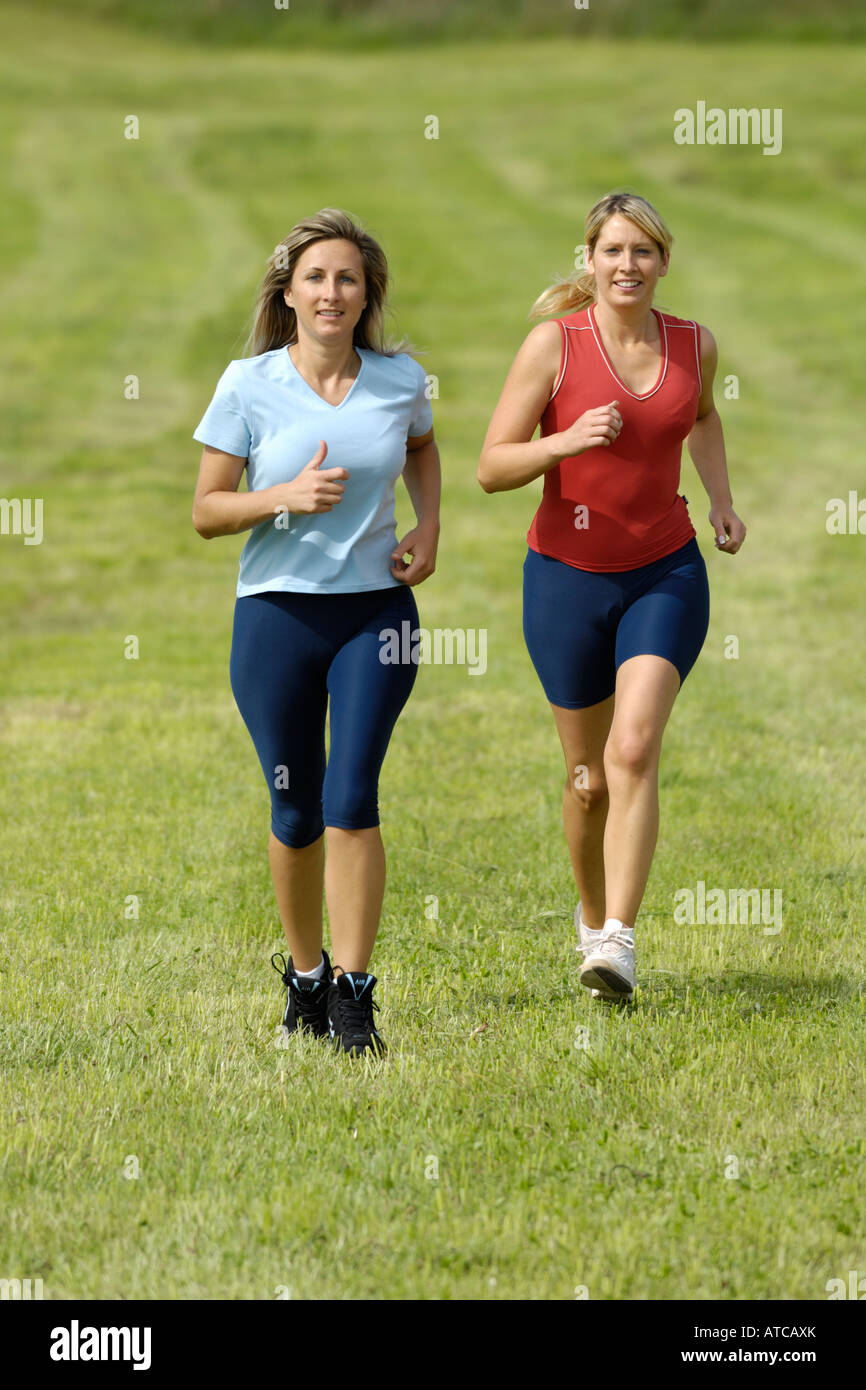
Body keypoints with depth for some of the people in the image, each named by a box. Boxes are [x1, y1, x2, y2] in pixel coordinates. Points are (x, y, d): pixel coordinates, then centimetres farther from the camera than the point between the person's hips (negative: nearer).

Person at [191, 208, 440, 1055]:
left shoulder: (399, 381, 3)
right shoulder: (249, 385, -3)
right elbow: (206, 511, -1)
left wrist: (428, 527, 10)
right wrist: (287, 497, -17)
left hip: (376, 608, 0)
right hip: (277, 611, 0)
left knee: (351, 799, -12)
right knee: (295, 811, 6)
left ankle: (352, 995, -9)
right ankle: (305, 974, 27)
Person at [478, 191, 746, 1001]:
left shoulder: (695, 346, -1)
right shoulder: (554, 343, -11)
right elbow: (491, 469, -11)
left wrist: (720, 499, 9)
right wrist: (568, 442, -28)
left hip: (666, 576, 1)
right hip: (568, 576, -1)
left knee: (635, 747, -20)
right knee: (589, 778, 9)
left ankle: (618, 947, -23)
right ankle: (592, 916, 36)